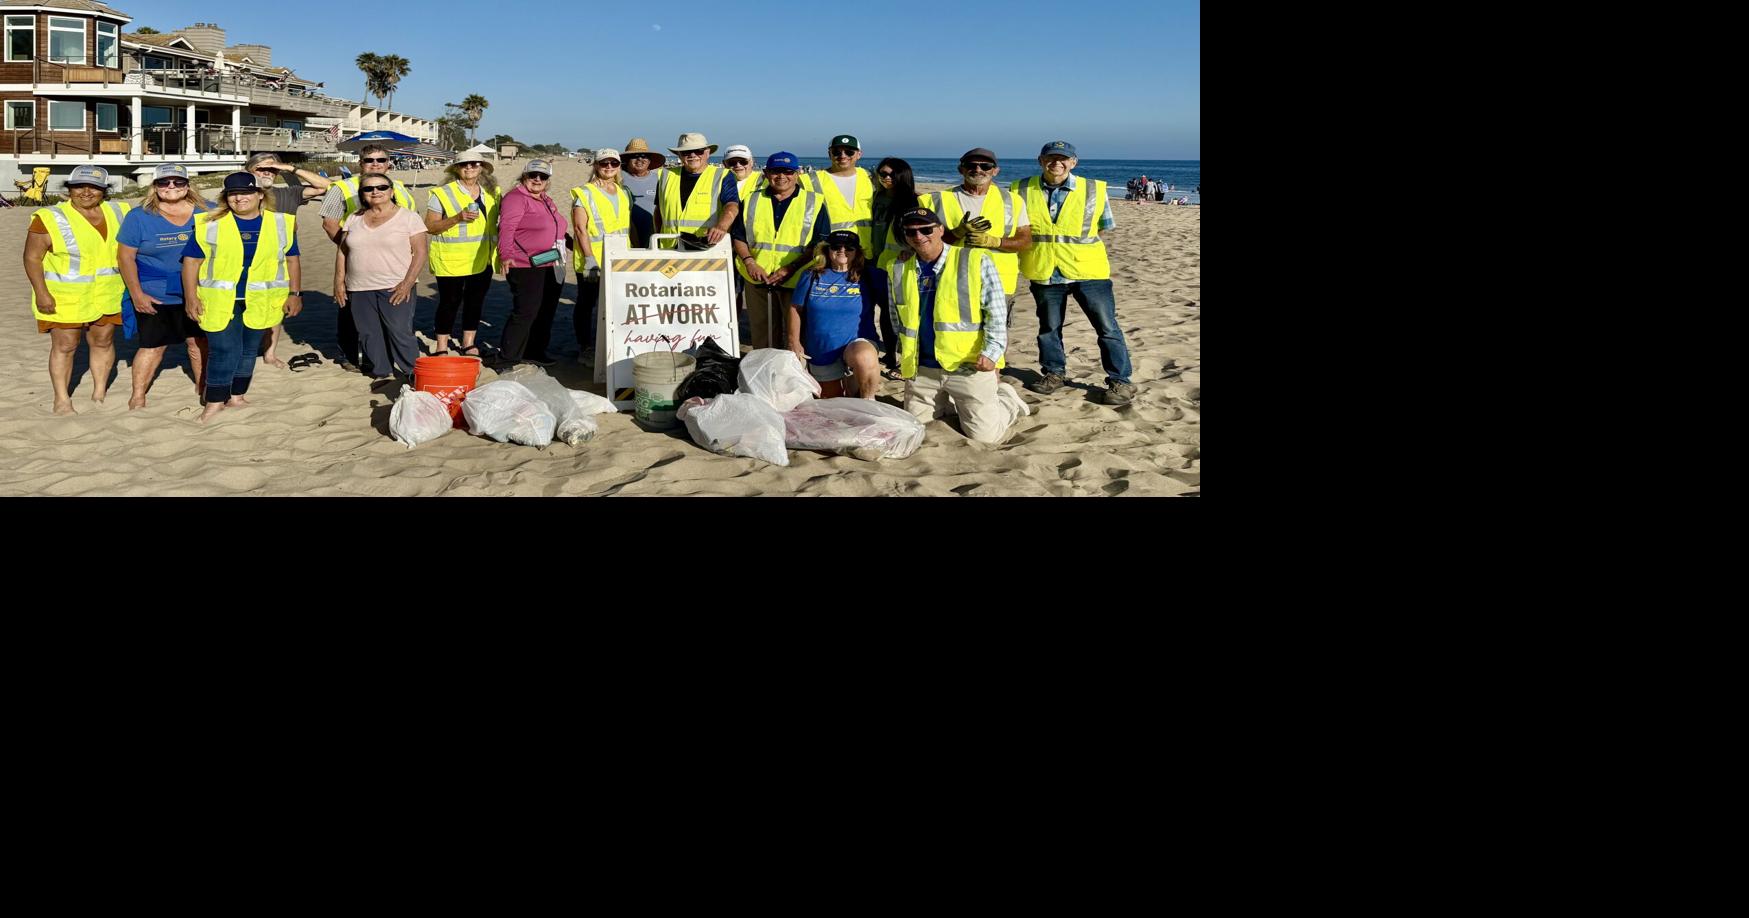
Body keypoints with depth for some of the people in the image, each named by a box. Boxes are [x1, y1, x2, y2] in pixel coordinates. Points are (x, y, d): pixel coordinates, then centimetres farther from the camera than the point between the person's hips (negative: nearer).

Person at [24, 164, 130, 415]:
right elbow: (32, 257, -10)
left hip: (107, 297, 4)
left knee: (103, 342, 12)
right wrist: (41, 293, -16)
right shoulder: (50, 219, -11)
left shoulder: (119, 213, 2)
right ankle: (62, 400, 9)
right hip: (64, 298, -4)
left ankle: (99, 394, 25)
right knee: (64, 346, 1)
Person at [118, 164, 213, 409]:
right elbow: (125, 256, -2)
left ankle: (203, 388, 27)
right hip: (155, 297, -2)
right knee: (153, 346, 1)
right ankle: (137, 396, 11)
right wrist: (137, 294, -8)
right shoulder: (138, 217, -4)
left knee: (200, 342, 11)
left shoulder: (207, 212, 1)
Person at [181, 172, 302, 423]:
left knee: (248, 350, 11)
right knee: (224, 350, -6)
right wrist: (191, 297, -4)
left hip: (260, 302, 3)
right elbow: (192, 261, 1)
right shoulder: (209, 224, -1)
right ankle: (215, 401, 7)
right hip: (219, 300, -2)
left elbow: (292, 260, 12)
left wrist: (294, 294, 7)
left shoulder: (281, 223, 5)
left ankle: (236, 396, 26)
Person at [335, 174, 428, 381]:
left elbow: (420, 252, -6)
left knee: (400, 331, -11)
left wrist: (408, 283, -14)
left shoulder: (408, 218, -1)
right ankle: (381, 373, 16)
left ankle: (413, 374, 0)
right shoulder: (355, 220, 12)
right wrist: (339, 281, 6)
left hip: (396, 288, -5)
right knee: (369, 333, 5)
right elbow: (342, 251, 15)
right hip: (359, 289, 5)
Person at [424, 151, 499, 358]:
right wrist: (457, 218, -22)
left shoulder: (492, 193, 8)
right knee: (450, 302, 0)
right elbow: (429, 227, -10)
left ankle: (468, 344, 22)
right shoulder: (442, 194, -7)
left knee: (476, 300, 10)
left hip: (482, 261, 5)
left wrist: (499, 247, 9)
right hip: (451, 261, -5)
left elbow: (497, 221, 21)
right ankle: (441, 347, 10)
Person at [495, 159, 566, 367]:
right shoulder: (516, 198, -10)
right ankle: (507, 358, -7)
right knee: (525, 313, -11)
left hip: (552, 267, 9)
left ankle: (535, 352, 25)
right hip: (527, 268, -9)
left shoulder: (546, 200, 18)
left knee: (546, 312, 13)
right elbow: (506, 228, -22)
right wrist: (506, 255, -34)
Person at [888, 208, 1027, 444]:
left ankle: (1007, 400, 22)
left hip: (969, 365, -5)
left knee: (984, 433, -9)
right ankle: (946, 402, 38)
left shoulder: (976, 261, -6)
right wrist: (903, 355, 18)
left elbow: (996, 313, -6)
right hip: (921, 367, 5)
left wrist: (991, 352, -17)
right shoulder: (899, 270, 8)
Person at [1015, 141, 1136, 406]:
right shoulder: (1023, 190, 0)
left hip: (1087, 271, -2)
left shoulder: (1094, 190, -3)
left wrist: (1076, 245, 2)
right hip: (1044, 273, 2)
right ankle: (1054, 373, 34)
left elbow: (1104, 226, 9)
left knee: (1107, 327, -1)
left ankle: (1120, 381, 8)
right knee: (1049, 326, 16)